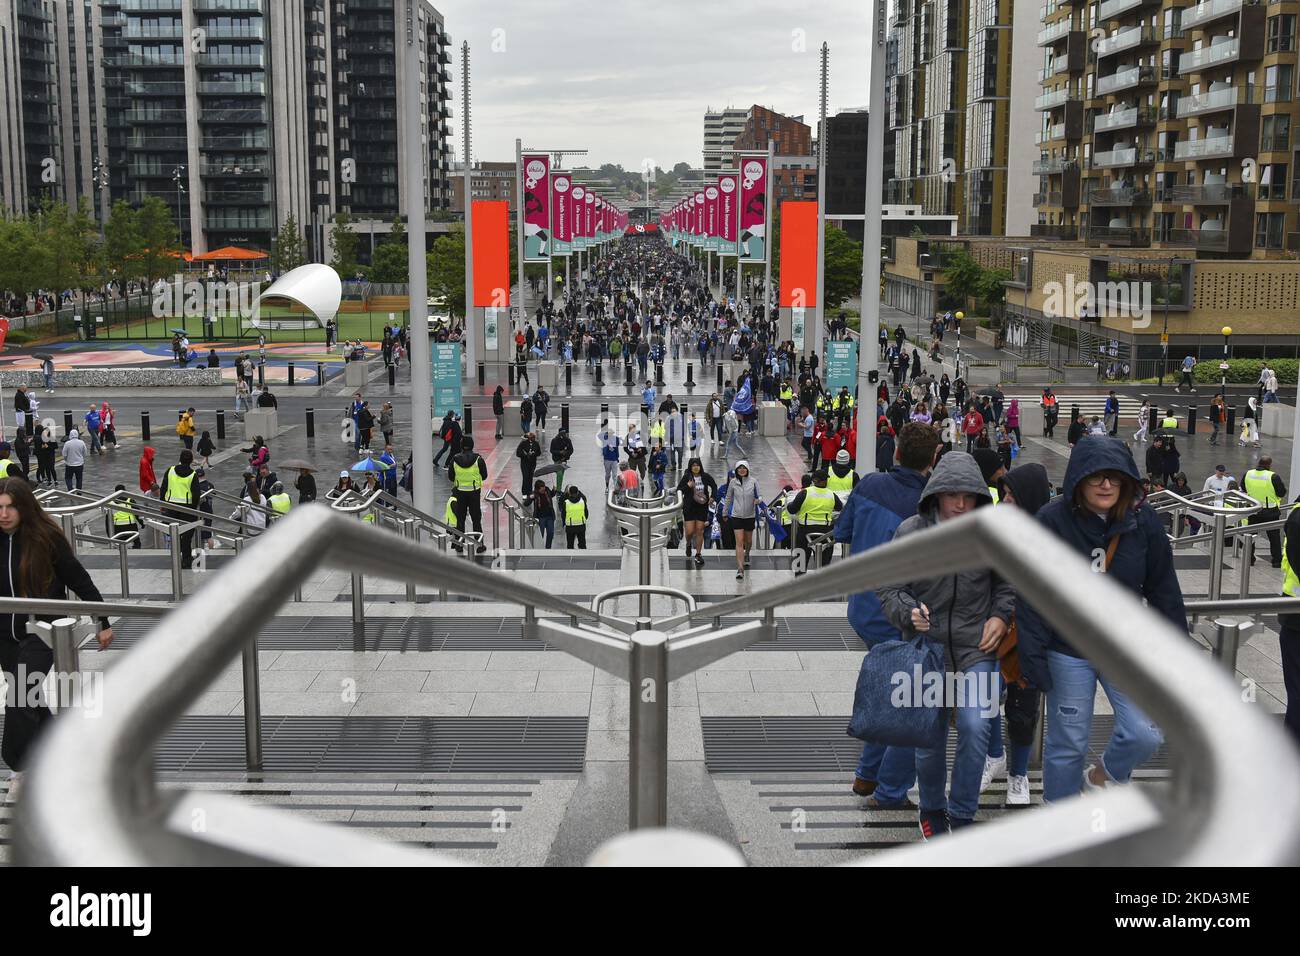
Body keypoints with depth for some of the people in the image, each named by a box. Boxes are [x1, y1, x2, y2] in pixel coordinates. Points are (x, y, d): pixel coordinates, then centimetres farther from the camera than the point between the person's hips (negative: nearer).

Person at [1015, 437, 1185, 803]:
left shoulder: (1143, 521, -6)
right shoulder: (1052, 521, -14)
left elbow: (1163, 590, 3)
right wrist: (1033, 656, -13)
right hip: (1068, 652, -3)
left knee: (1145, 734, -3)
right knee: (1067, 744, 7)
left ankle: (1101, 776, 29)